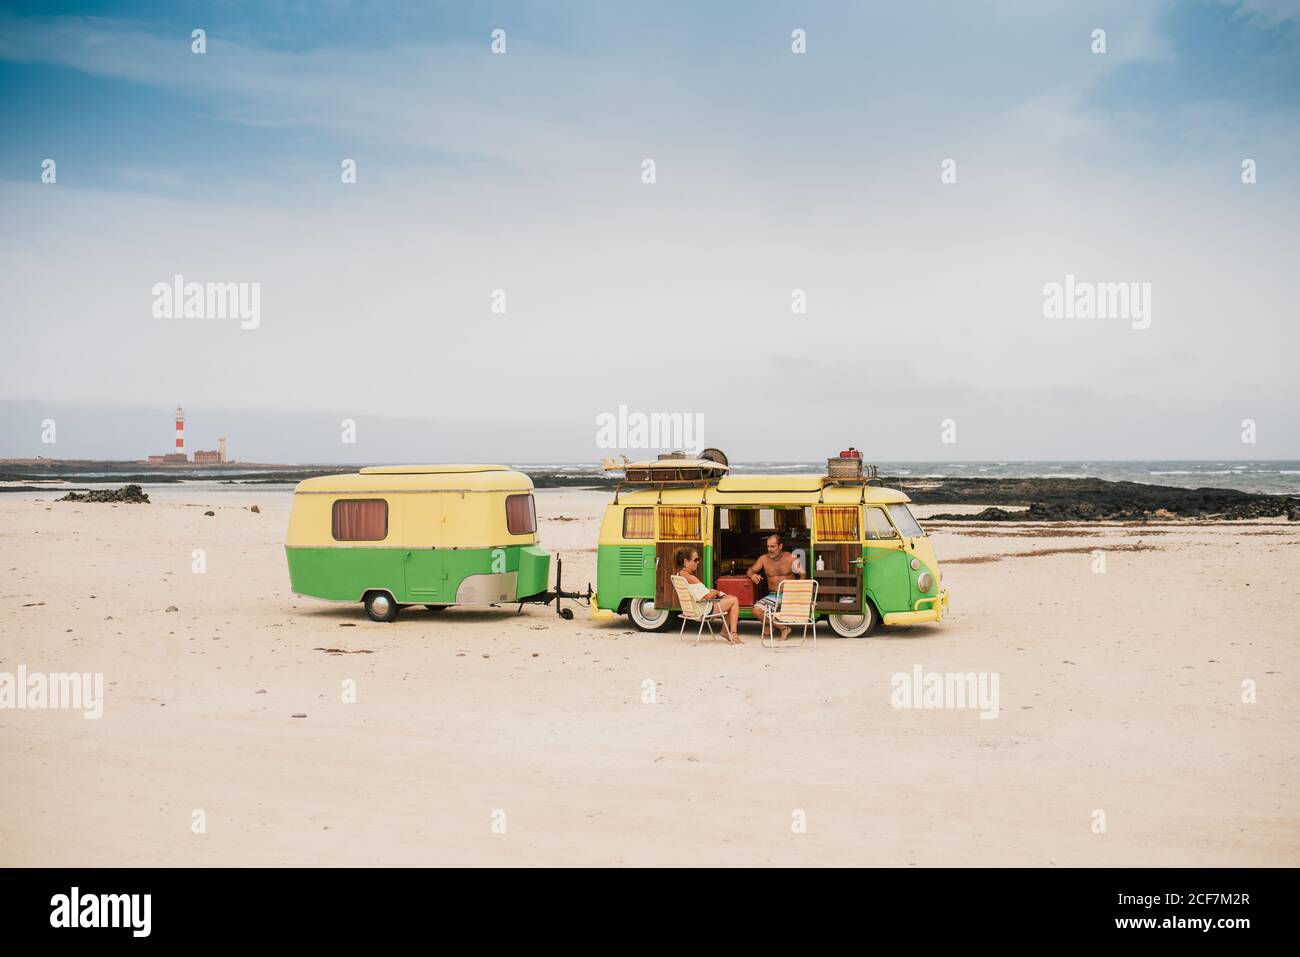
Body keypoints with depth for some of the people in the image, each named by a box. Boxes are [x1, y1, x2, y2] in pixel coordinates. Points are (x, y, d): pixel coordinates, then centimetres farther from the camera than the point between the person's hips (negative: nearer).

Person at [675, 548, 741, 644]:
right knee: (734, 600, 3)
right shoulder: (691, 578, -27)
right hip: (704, 610, -10)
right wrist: (717, 592, -4)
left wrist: (713, 592, 0)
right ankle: (733, 635, 3)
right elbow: (708, 596, -24)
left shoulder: (680, 574, 4)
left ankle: (725, 631, 25)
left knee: (729, 598, 23)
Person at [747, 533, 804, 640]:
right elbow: (751, 570, 12)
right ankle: (784, 628, -12)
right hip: (772, 595, 2)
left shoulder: (791, 559, -1)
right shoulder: (764, 559, 7)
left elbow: (802, 576, -5)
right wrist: (752, 575, -15)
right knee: (756, 610, -25)